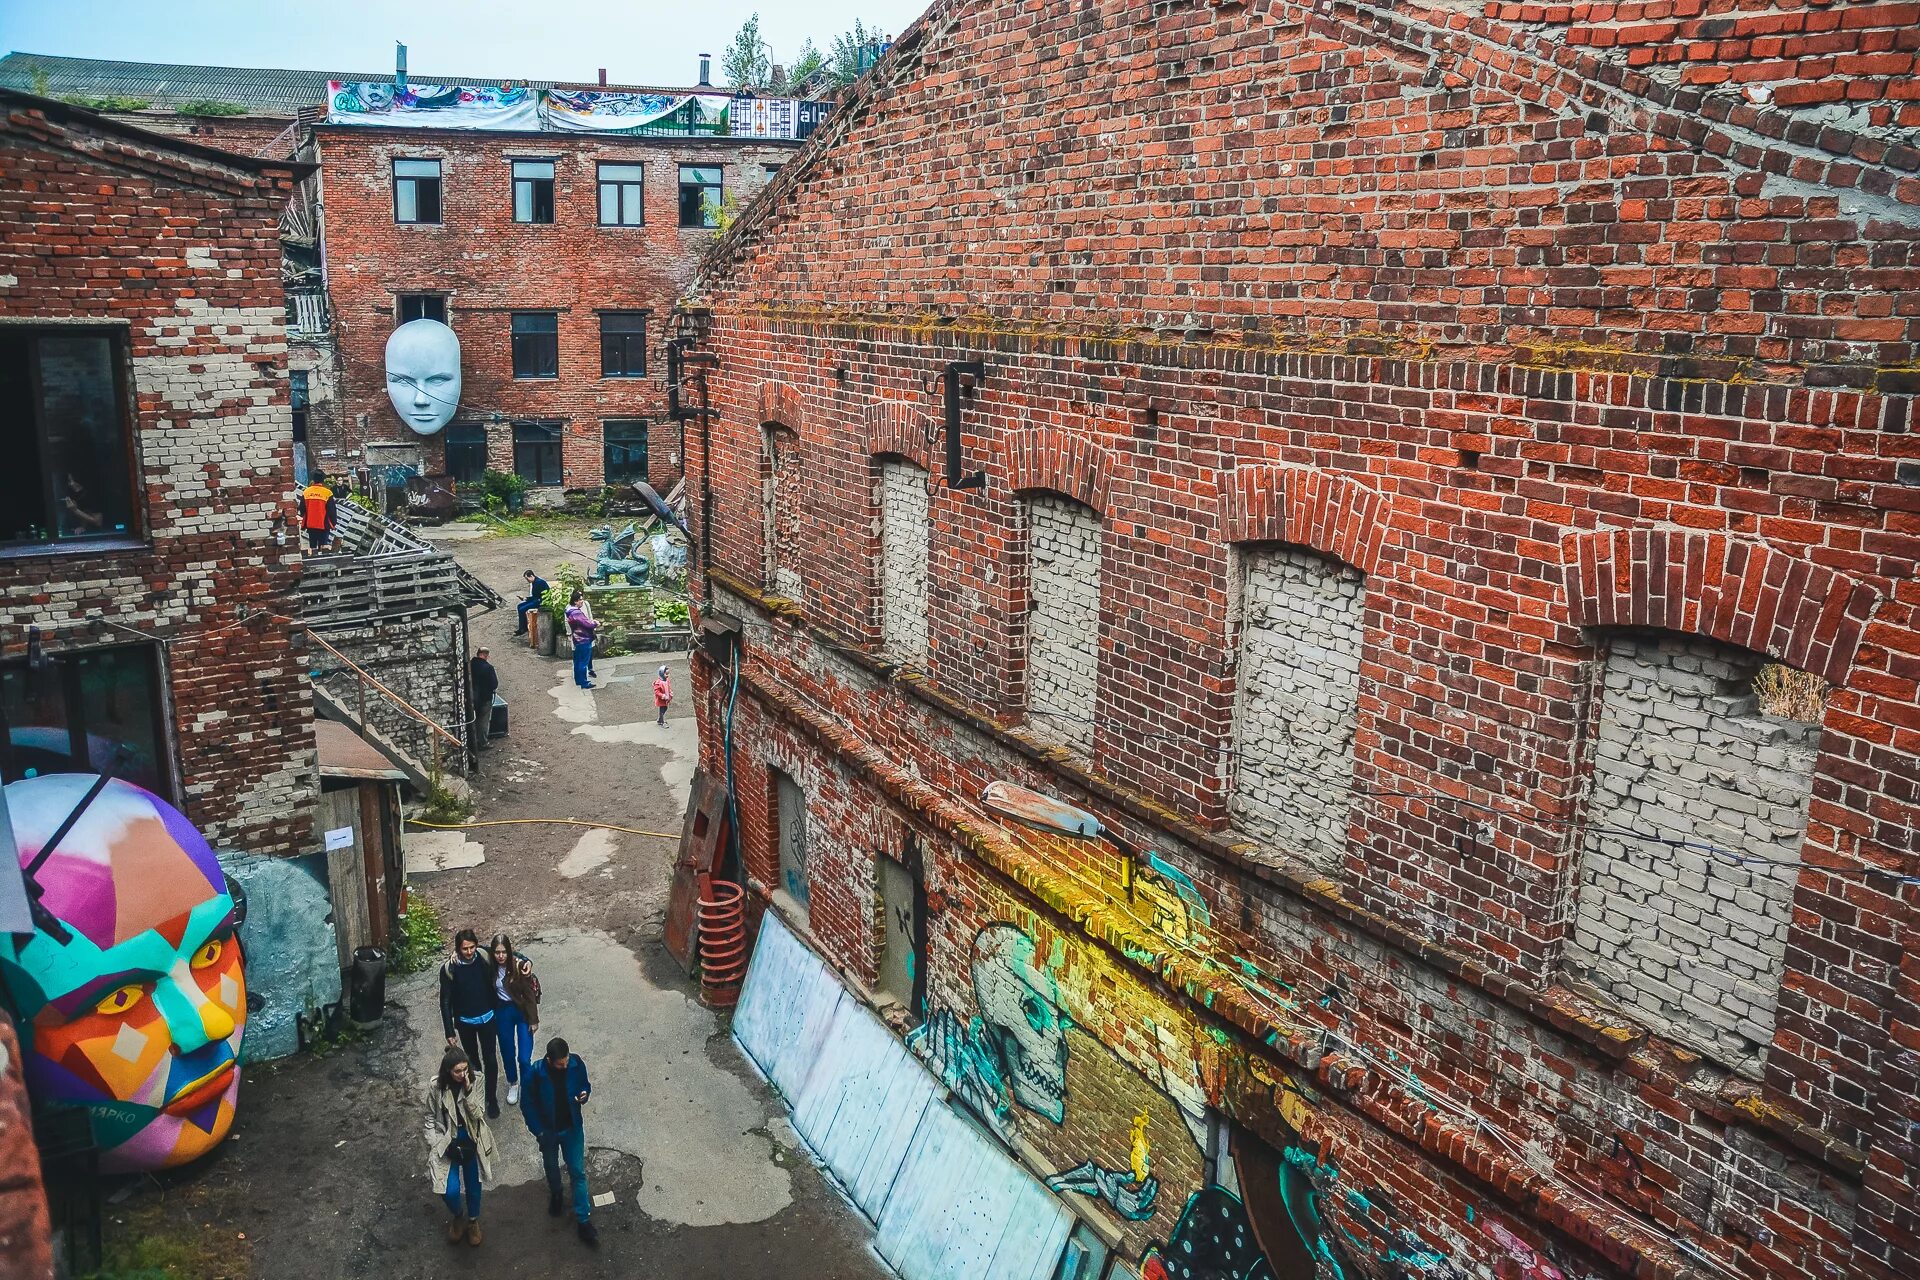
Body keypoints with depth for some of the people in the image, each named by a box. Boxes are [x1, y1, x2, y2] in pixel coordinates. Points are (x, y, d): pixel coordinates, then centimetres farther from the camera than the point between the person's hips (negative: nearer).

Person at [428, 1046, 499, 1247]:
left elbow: (477, 1115, -18)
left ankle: (473, 1220, 40)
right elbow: (430, 1119, -1)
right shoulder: (437, 1087, -12)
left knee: (473, 1185, 12)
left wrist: (468, 1091, -30)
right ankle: (457, 1216, 23)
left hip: (471, 1142, 1)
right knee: (450, 1190, -11)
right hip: (448, 1143, -1)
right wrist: (436, 1145, -9)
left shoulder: (475, 1083, -13)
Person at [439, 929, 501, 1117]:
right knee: (472, 1059, 17)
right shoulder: (449, 969, -21)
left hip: (486, 1018, 1)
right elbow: (445, 1002, -13)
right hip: (465, 1022, -1)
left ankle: (492, 1098, 22)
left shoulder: (484, 958, -18)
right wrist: (450, 1031, -11)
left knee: (490, 1059, 6)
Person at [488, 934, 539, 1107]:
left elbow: (529, 994, -15)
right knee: (507, 1053, 19)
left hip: (522, 1011, -3)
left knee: (524, 1058, -2)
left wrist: (534, 1020, -10)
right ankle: (513, 1083, 45)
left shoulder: (519, 966, -24)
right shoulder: (490, 965, -14)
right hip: (502, 1011, 3)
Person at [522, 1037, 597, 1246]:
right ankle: (555, 1194, 56)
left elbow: (585, 1086, -2)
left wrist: (584, 1095, -25)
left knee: (578, 1172, 4)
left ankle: (584, 1221, 13)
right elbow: (527, 1104, -13)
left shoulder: (576, 1063, -21)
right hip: (548, 1130, 0)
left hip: (573, 1128, 0)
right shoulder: (535, 1073, -27)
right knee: (551, 1168, 25)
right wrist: (538, 1131, -12)